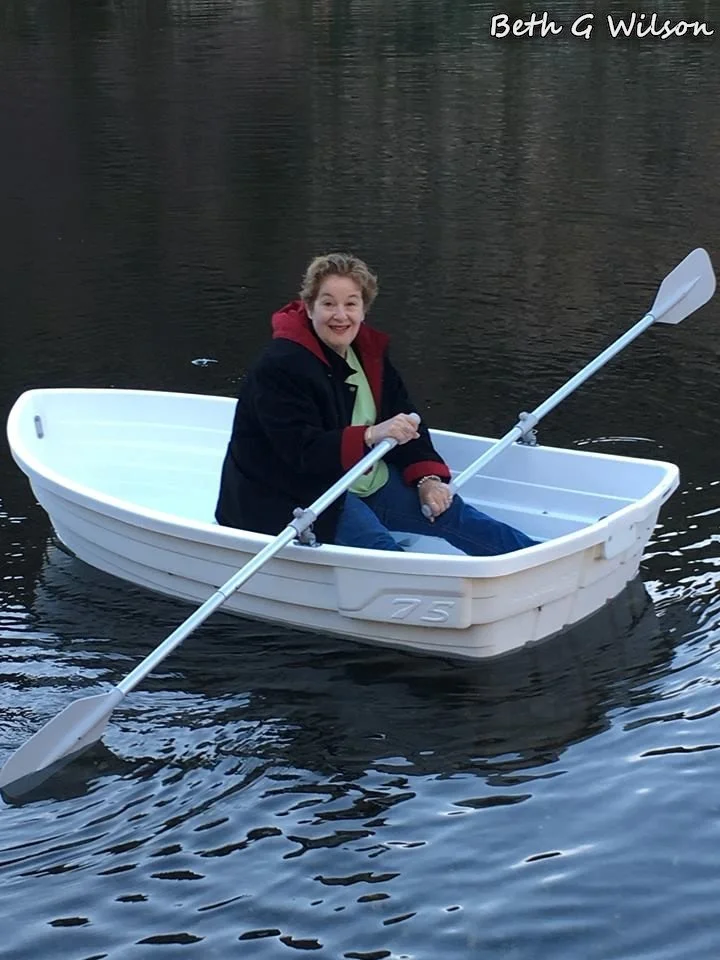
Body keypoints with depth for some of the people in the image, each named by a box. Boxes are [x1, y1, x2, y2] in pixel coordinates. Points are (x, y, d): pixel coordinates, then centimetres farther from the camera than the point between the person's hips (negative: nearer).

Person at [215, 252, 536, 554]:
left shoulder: (369, 352, 5)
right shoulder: (279, 366, -21)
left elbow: (405, 421, 7)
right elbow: (301, 450, -30)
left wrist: (427, 477, -8)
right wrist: (369, 436, -42)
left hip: (364, 479, 7)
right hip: (290, 497, -7)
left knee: (448, 511, -1)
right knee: (376, 542, -29)